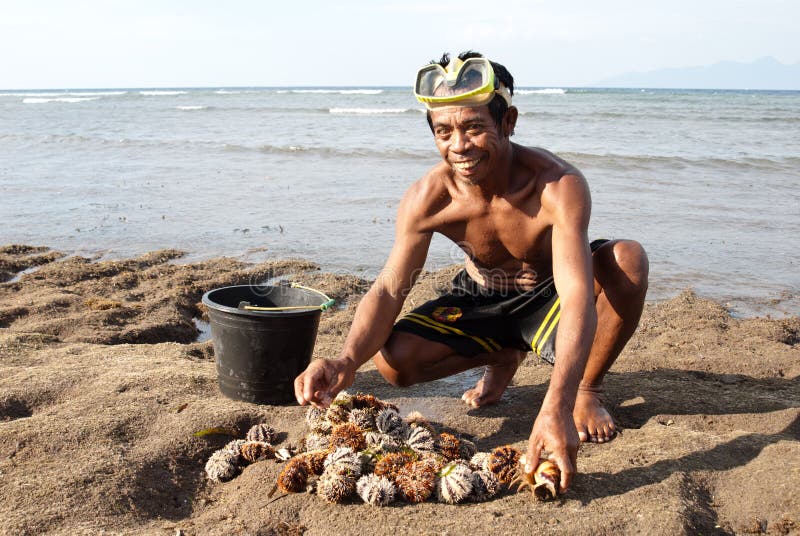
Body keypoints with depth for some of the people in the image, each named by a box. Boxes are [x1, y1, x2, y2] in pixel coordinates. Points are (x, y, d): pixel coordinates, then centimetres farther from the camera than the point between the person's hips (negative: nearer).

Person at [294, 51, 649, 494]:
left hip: (549, 297, -2)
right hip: (481, 302, 3)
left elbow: (578, 297, -44)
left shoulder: (558, 187, -34)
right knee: (391, 360, -20)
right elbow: (389, 289, -22)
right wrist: (347, 362, -43)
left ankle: (587, 390, -6)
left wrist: (557, 408, -58)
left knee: (627, 259, -33)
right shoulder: (426, 199, -23)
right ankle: (503, 358, 11)